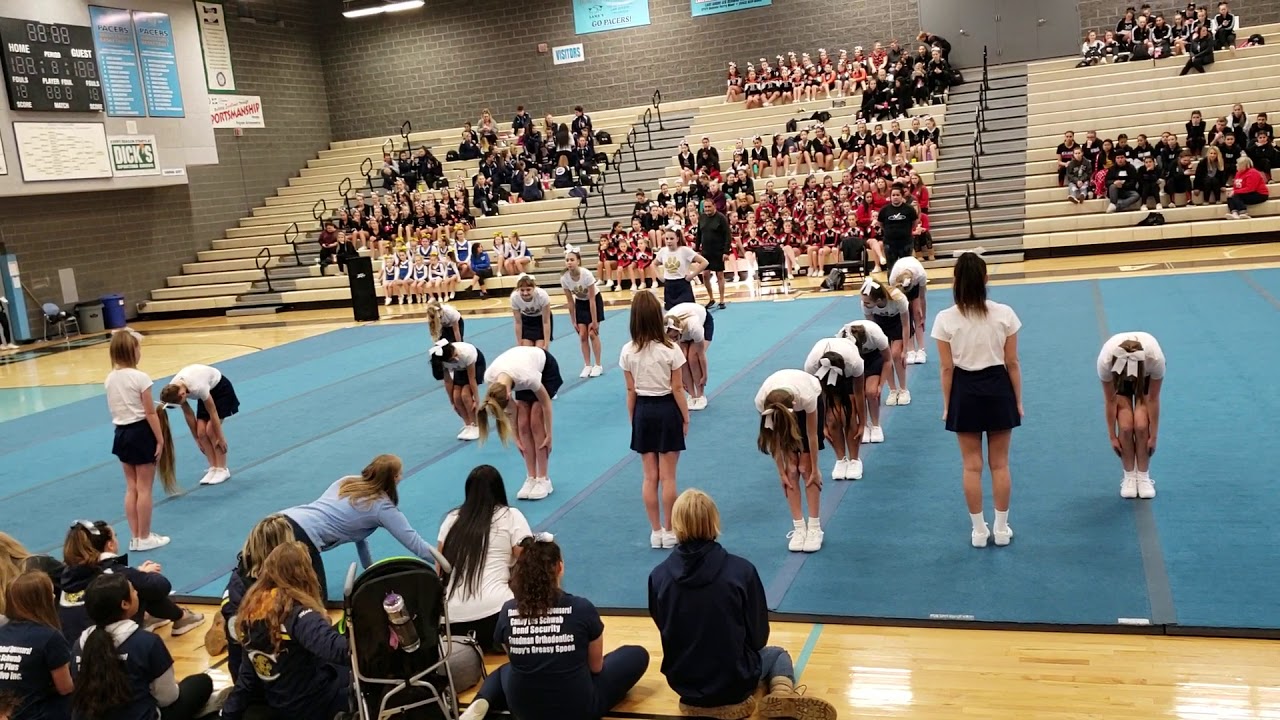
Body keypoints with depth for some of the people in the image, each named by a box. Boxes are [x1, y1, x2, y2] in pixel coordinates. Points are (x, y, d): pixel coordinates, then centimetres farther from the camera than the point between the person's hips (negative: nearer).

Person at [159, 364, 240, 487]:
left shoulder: (198, 387, -41)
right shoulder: (173, 390, -21)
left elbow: (213, 413, -29)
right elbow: (188, 413, -8)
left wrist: (220, 437, -19)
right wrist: (197, 438, -2)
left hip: (221, 388, -6)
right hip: (208, 390, 6)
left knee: (210, 430, -15)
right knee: (201, 432, -7)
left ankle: (222, 470, -5)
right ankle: (213, 468, 3)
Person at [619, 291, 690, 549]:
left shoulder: (628, 352, -6)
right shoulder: (670, 349, -13)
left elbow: (631, 391, 0)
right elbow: (677, 389, -9)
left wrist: (633, 421, 9)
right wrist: (685, 418, 2)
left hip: (643, 411, 2)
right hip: (667, 410, -2)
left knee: (650, 477, 11)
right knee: (667, 477, 6)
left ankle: (656, 532, 17)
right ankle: (669, 532, 13)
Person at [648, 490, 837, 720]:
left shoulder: (658, 576, -13)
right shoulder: (741, 570, -19)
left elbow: (664, 627, 4)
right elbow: (759, 637, -7)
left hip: (682, 683, 4)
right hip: (734, 680, -4)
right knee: (777, 655, 28)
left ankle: (695, 699, 12)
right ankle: (782, 693, -2)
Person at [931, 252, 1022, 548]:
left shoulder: (945, 320, -10)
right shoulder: (1004, 314, -9)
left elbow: (947, 368, -6)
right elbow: (1012, 363, -4)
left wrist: (947, 405, 4)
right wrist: (1018, 400, 6)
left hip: (965, 392, 0)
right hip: (997, 389, 1)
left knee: (972, 466, 9)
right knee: (1000, 464, 12)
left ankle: (979, 531, 17)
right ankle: (1002, 529, 20)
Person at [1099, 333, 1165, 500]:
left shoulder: (1155, 359, -42)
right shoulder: (1105, 361, -40)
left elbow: (1153, 400, -25)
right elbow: (1110, 401, -23)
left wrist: (1153, 436, -18)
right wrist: (1112, 436, -16)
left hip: (1146, 375, 0)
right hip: (1117, 373, 0)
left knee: (1141, 425, -17)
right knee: (1125, 426, -16)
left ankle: (1144, 477, 0)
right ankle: (1129, 478, 2)